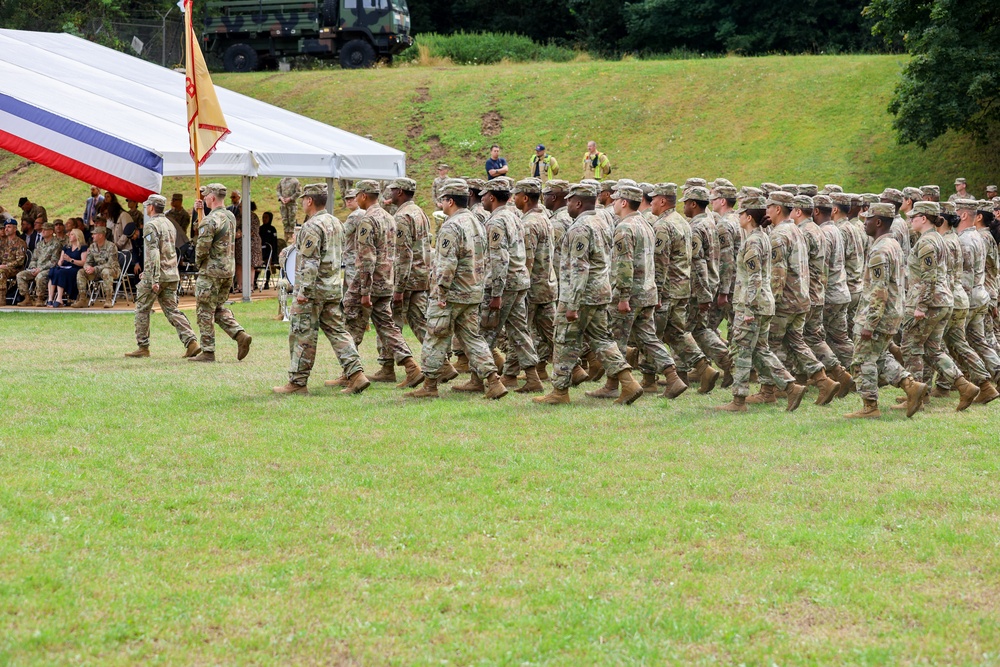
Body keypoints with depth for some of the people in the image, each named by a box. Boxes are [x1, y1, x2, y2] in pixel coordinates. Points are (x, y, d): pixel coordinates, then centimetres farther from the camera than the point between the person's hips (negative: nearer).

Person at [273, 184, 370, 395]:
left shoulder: (312, 227, -16)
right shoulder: (335, 223, 13)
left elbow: (310, 263, -21)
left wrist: (303, 291, -21)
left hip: (313, 290, -9)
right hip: (334, 288, 9)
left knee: (303, 336, -1)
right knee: (337, 331, 8)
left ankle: (297, 382, 4)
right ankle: (356, 374, -3)